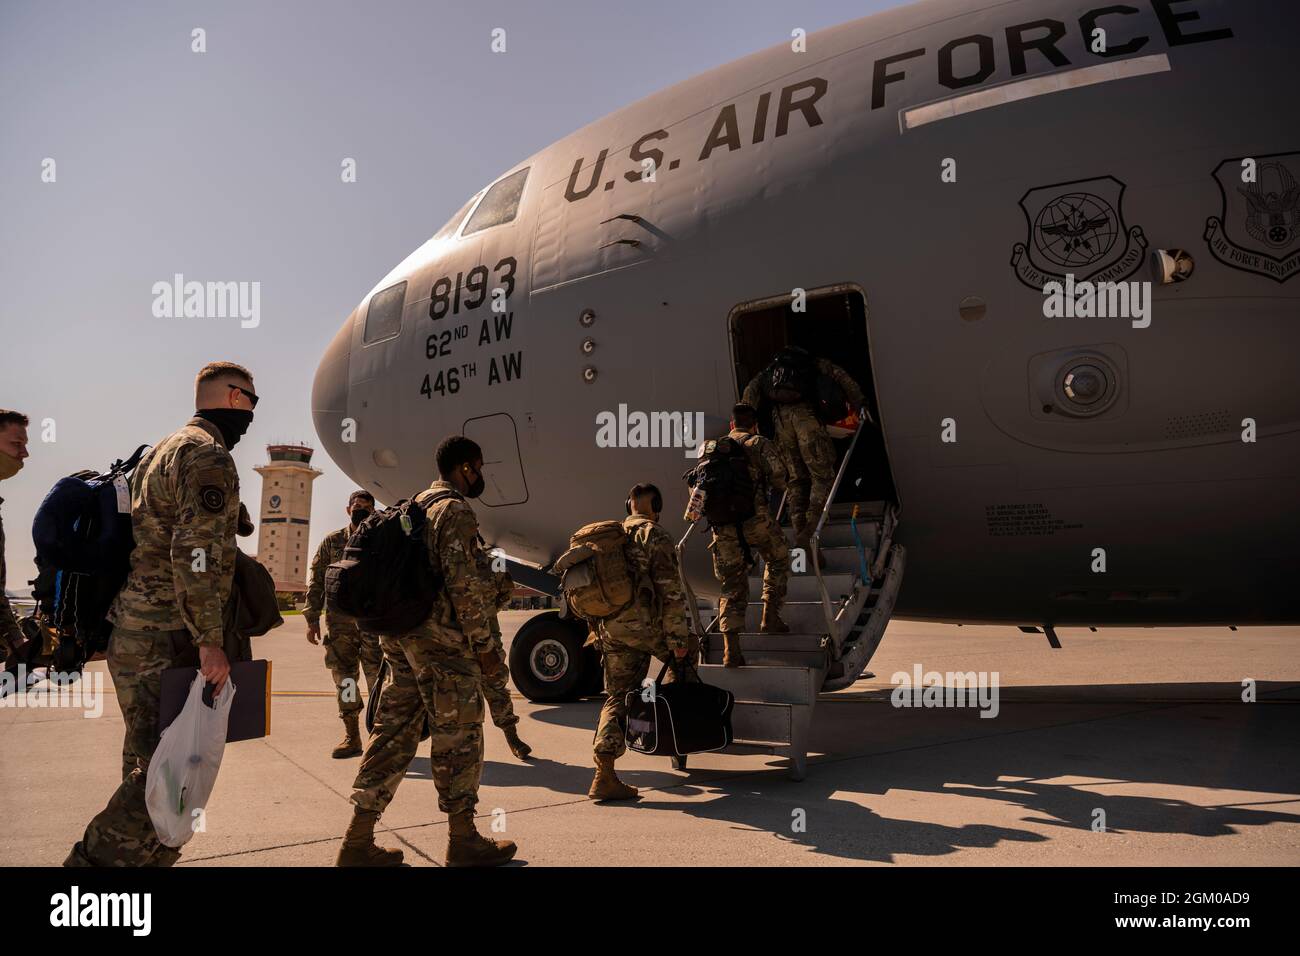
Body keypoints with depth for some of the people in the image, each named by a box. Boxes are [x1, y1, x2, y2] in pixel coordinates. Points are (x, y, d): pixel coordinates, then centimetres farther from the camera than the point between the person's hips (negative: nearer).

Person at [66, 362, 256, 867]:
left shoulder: (160, 451, 19)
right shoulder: (208, 456, -12)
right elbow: (196, 555, -22)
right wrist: (211, 641, -21)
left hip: (132, 634, 10)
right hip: (166, 642, -10)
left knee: (150, 762, 18)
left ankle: (150, 853, 28)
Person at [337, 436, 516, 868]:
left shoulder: (415, 507, 18)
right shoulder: (455, 511, -12)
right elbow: (464, 584, -19)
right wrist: (484, 645, -14)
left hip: (399, 637, 9)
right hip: (441, 640, -9)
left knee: (394, 731, 11)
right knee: (458, 736, 2)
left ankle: (358, 841, 14)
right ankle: (463, 841, 13)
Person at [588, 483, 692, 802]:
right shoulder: (655, 537, -6)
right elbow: (670, 592, -13)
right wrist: (678, 638, -11)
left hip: (609, 629, 6)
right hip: (643, 625, -6)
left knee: (617, 697, 8)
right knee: (682, 653, 23)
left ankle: (604, 776, 1)